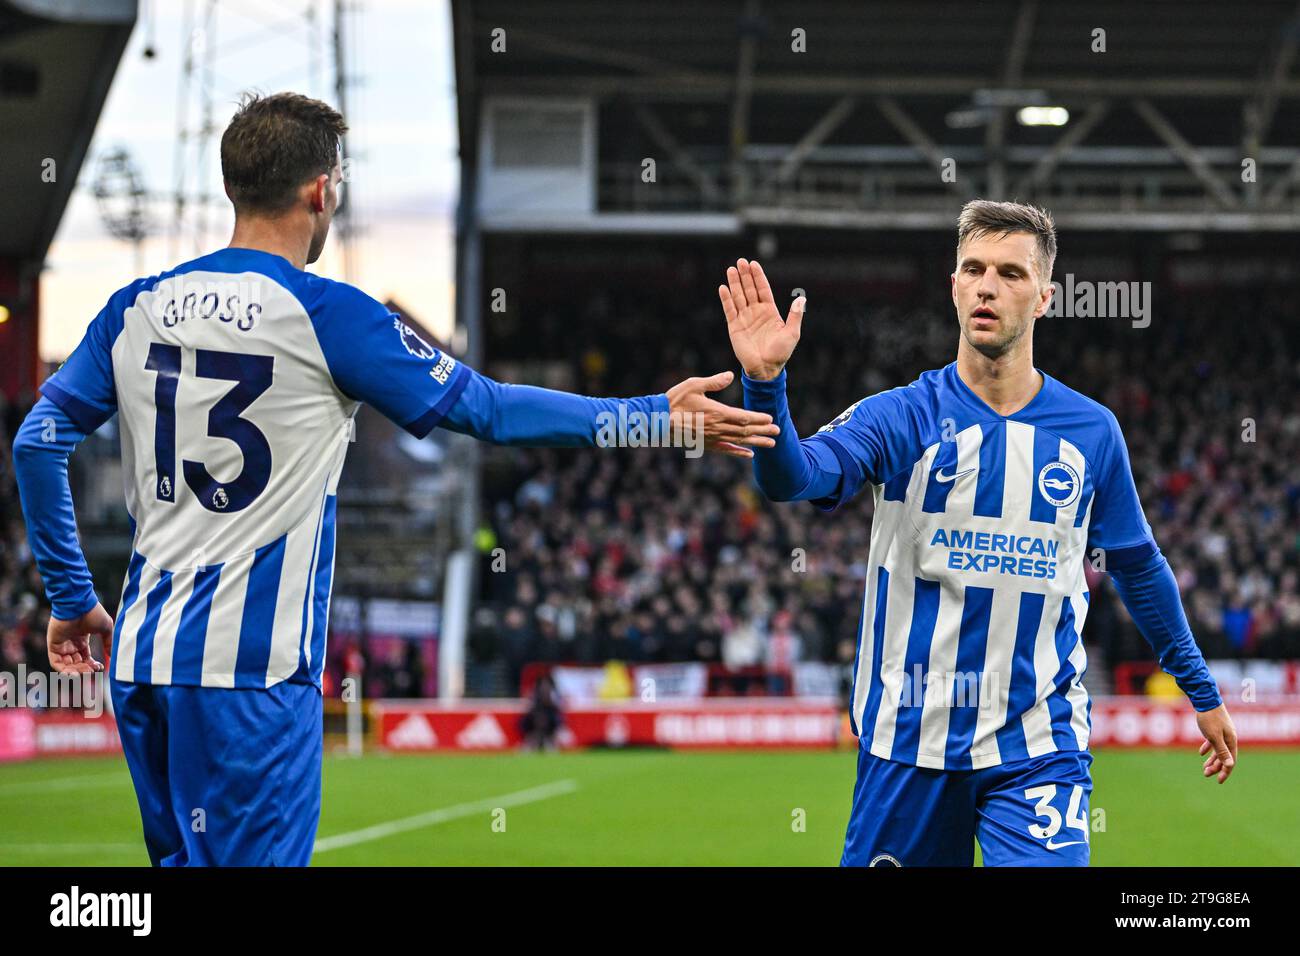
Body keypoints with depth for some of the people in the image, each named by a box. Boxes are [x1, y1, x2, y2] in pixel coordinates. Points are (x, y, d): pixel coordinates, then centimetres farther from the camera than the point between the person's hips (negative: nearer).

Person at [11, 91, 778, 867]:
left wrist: (71, 596, 19)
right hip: (249, 668, -6)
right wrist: (659, 418, 5)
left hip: (142, 658, 6)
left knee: (184, 857, 17)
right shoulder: (324, 315, -9)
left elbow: (39, 442, 9)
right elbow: (490, 409, -4)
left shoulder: (137, 309, 6)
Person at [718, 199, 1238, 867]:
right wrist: (764, 383, -41)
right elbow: (794, 476, -22)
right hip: (910, 737, 0)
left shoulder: (1092, 431, 3)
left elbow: (1138, 568, 16)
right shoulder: (901, 418, -4)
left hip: (1039, 746, 0)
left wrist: (1201, 690, 22)